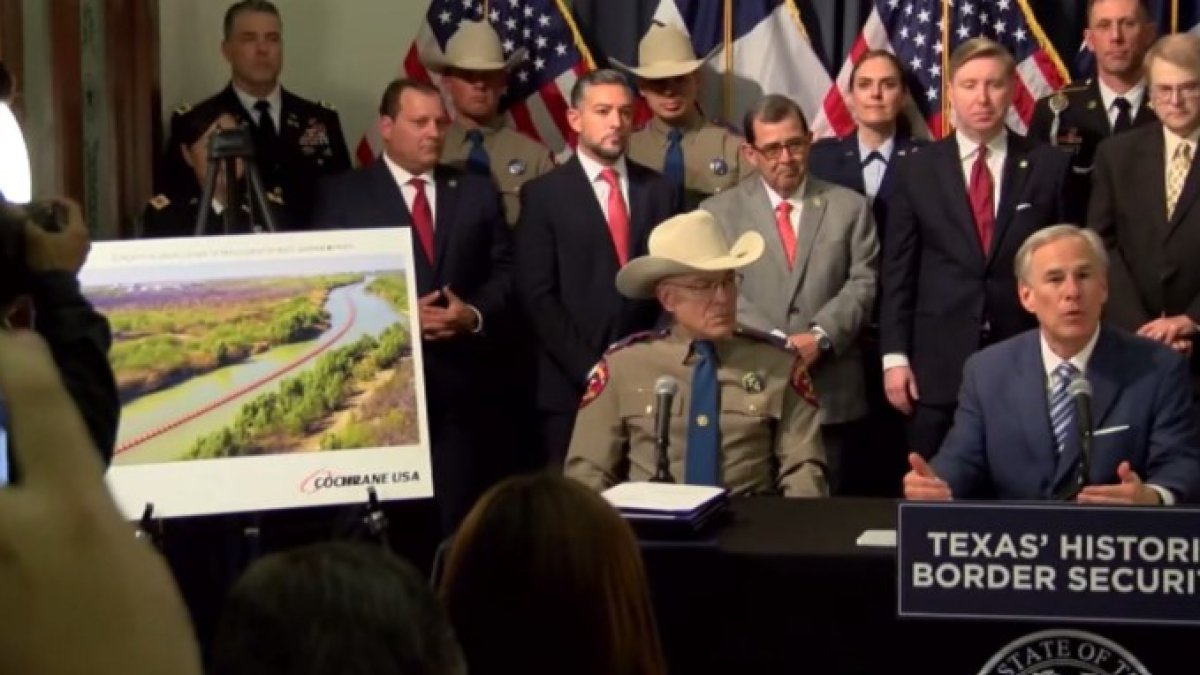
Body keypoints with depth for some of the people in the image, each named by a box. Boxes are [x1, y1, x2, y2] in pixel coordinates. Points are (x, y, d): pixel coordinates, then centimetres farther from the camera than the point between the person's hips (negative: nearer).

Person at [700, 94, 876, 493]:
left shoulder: (849, 207, 10)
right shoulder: (719, 212, 6)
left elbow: (862, 284, 2)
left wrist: (820, 336, -14)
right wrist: (777, 342, -14)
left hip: (832, 393, 1)